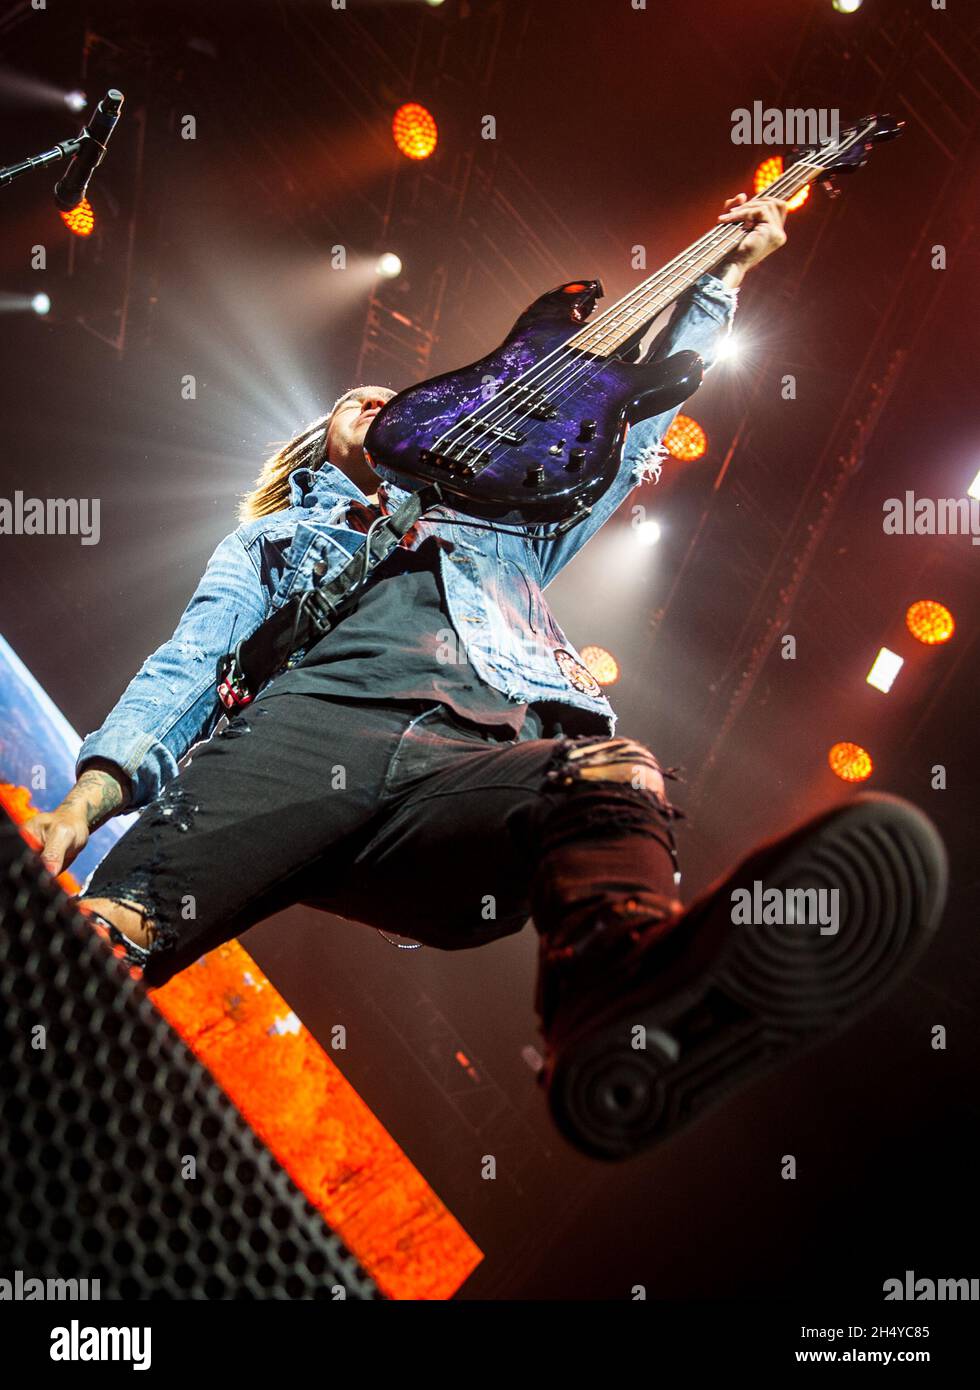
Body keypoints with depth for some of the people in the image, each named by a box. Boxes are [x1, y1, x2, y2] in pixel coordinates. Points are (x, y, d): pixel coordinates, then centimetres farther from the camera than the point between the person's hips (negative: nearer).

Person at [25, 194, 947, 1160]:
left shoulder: (502, 529, 45)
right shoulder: (274, 538, 39)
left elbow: (639, 419, 51)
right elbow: (184, 667, 22)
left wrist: (723, 274, 53)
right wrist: (91, 795, 2)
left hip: (484, 765, -1)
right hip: (309, 728, 1)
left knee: (619, 777, -38)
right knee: (113, 927, -31)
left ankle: (620, 991, -67)